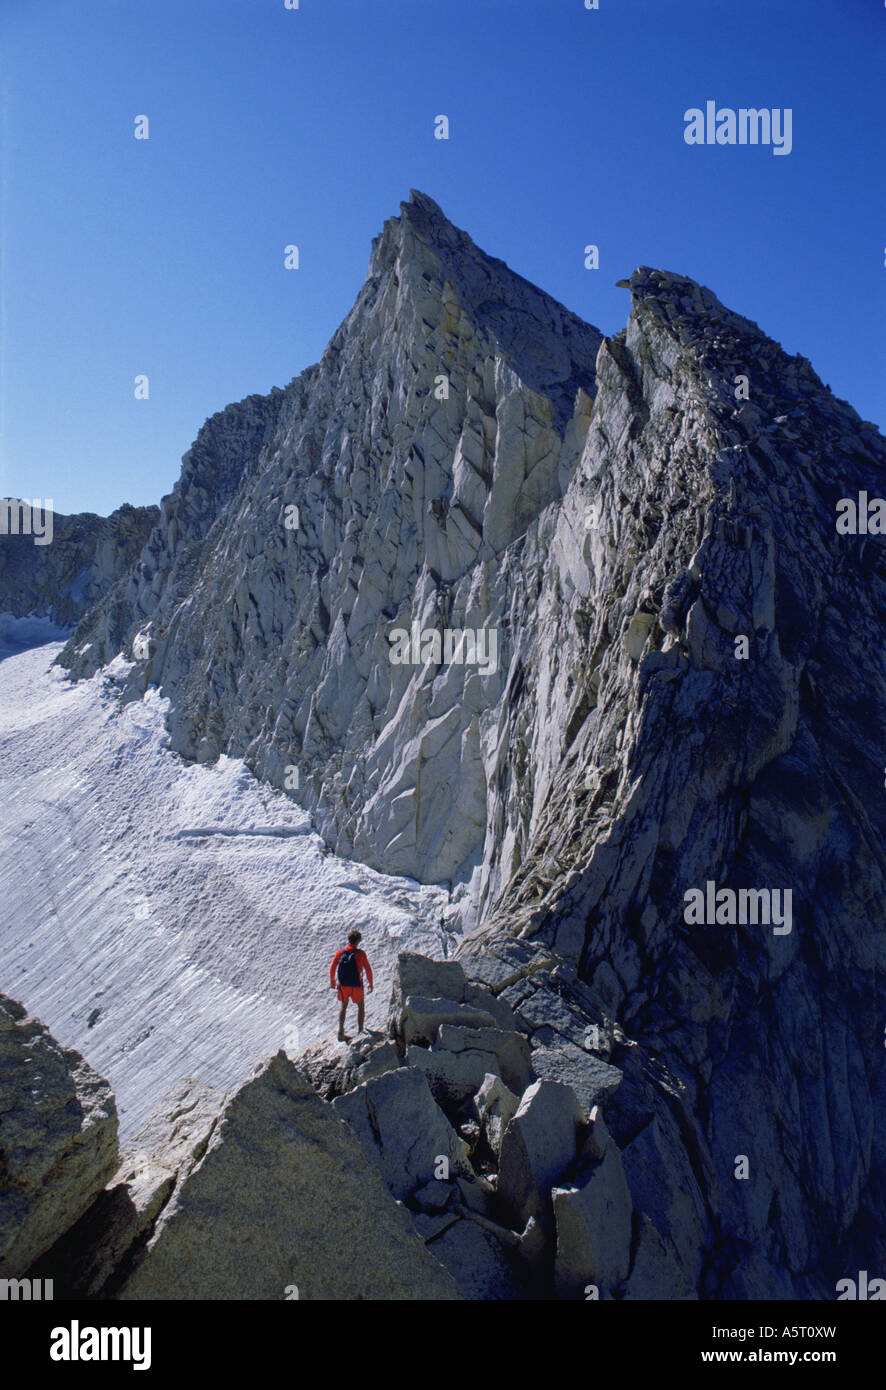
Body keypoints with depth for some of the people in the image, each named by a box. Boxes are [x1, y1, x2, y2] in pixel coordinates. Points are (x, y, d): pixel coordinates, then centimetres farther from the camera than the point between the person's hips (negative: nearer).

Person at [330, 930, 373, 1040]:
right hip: (356, 986, -3)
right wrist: (370, 984, 2)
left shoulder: (340, 952, -4)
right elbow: (368, 969, -10)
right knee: (360, 1007, 18)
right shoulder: (360, 953, -13)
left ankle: (341, 1031, 12)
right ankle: (360, 1031, 19)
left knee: (343, 1007, 20)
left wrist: (332, 981, 17)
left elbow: (332, 968, 2)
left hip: (343, 986, 3)